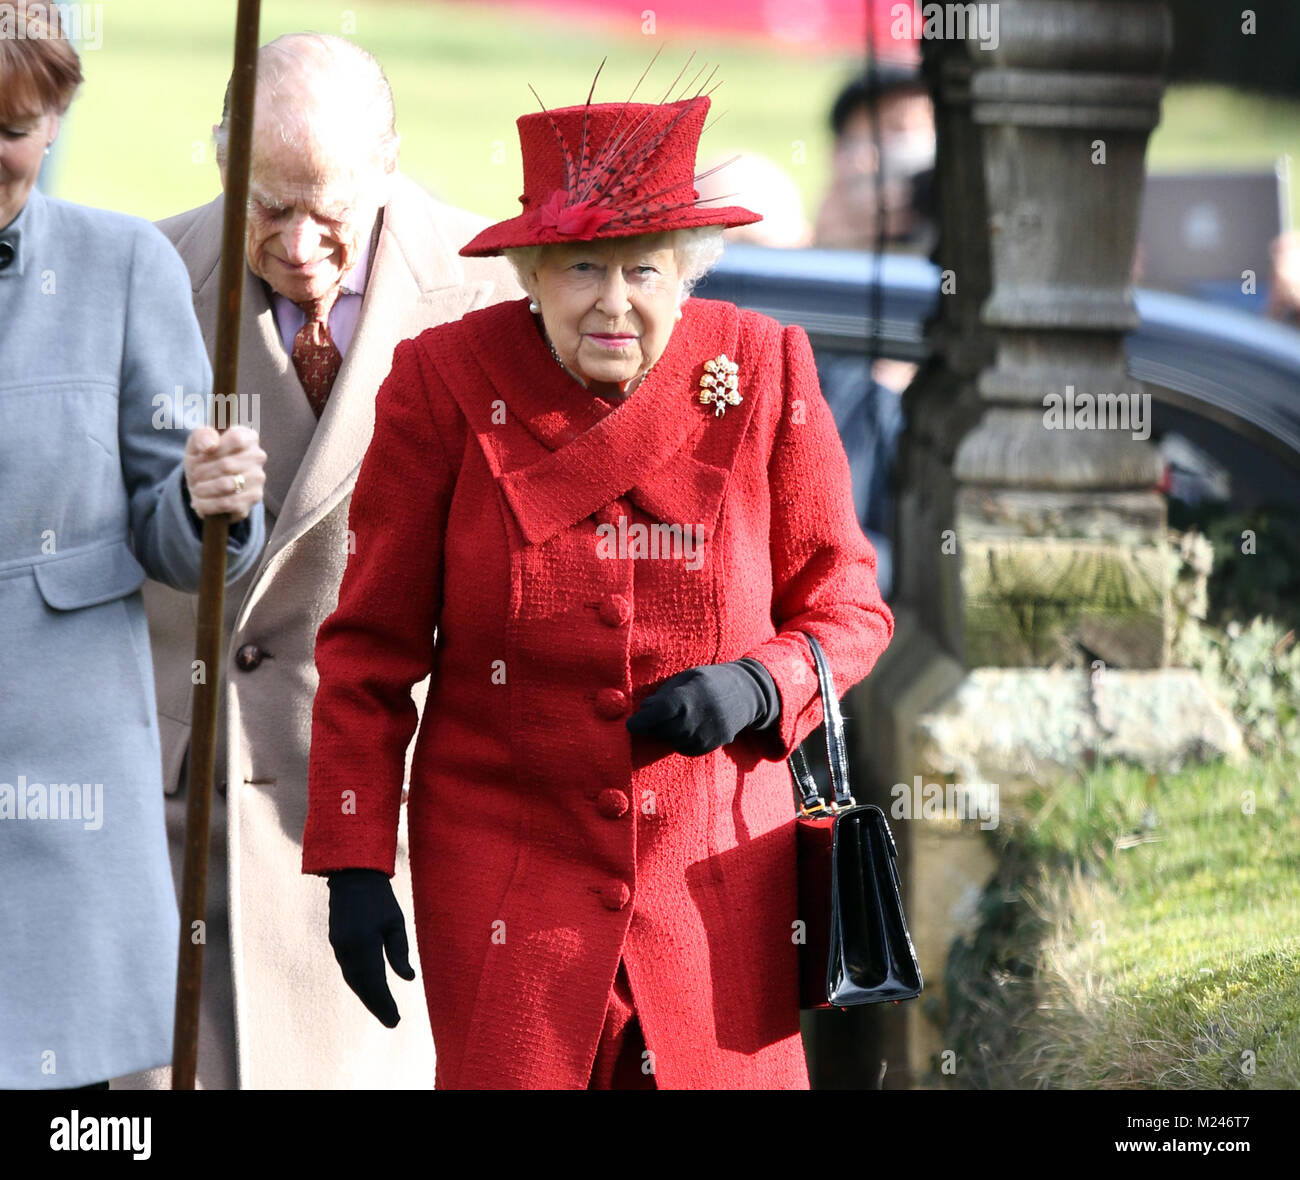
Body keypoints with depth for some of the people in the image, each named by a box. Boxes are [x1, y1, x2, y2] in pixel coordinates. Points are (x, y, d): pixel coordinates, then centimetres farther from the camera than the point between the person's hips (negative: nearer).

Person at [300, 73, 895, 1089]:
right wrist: (354, 864, -4)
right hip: (502, 881, -1)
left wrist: (757, 686, -15)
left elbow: (848, 607, 6)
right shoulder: (445, 383, -6)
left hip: (715, 874, 1)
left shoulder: (765, 375, -3)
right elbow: (372, 643, 0)